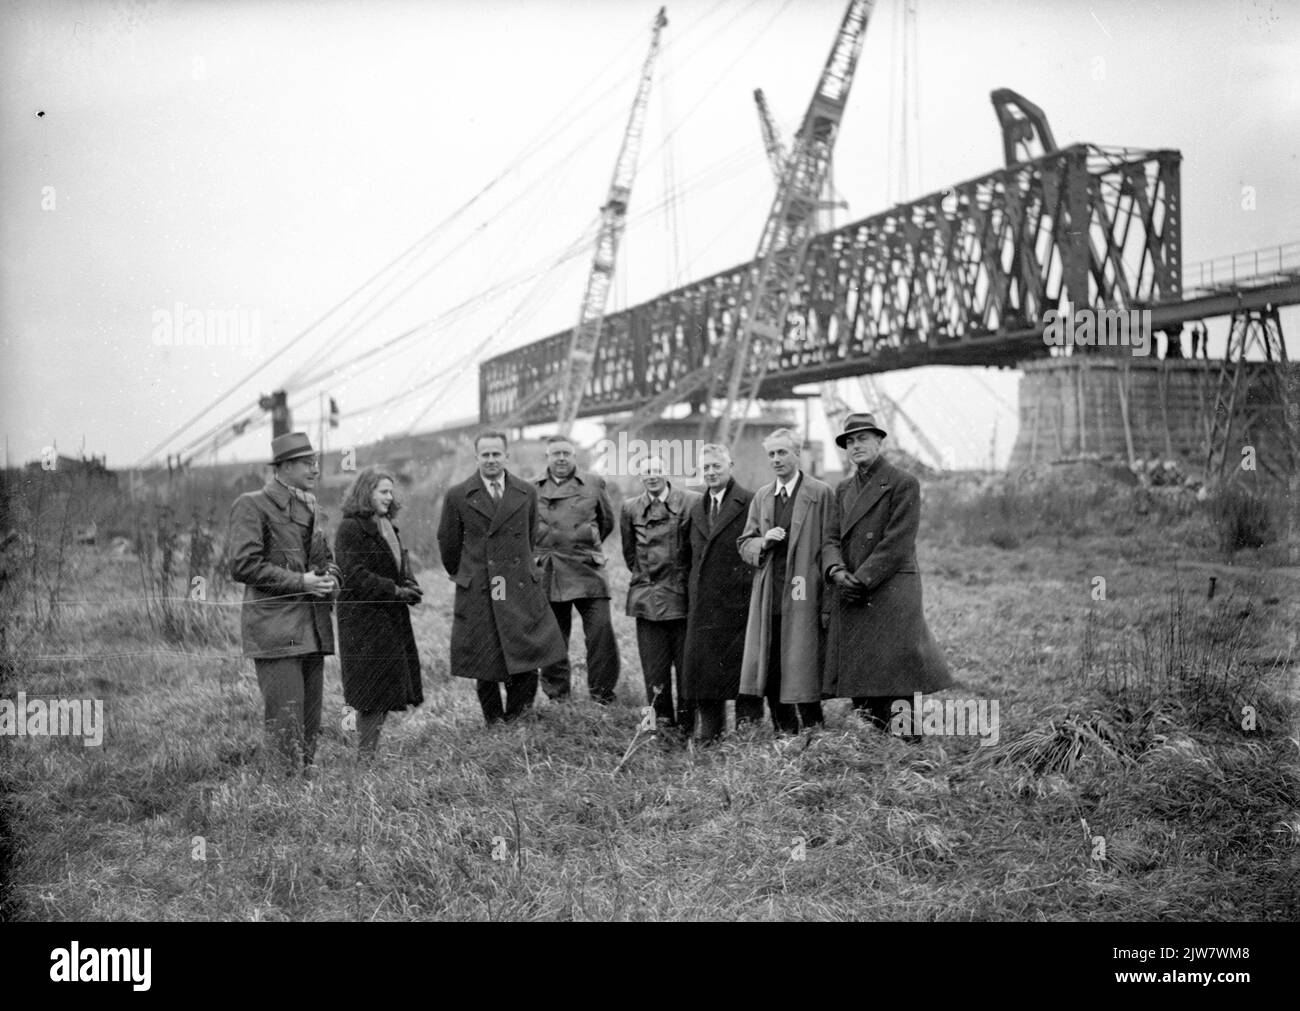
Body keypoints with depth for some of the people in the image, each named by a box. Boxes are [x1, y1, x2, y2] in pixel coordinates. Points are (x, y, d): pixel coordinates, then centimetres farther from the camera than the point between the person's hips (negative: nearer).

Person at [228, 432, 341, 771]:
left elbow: (326, 557, 28)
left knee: (311, 720, 11)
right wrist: (300, 582, -16)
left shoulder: (310, 507, 18)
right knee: (286, 719, -9)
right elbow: (242, 566, -14)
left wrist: (330, 577, 4)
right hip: (274, 626, -8)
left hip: (313, 627, 8)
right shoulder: (252, 505, -6)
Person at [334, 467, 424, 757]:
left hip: (391, 617, 9)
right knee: (372, 691, -6)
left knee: (388, 690, 9)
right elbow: (355, 575, -18)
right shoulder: (350, 528, -12)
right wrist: (395, 590, -20)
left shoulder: (387, 526, 16)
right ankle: (365, 755, 2)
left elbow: (400, 563, 22)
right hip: (364, 618, -9)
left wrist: (410, 585, 1)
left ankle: (373, 750, 16)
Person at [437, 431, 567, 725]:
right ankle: (493, 720, 18)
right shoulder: (457, 496, -1)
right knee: (485, 660, 3)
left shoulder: (527, 493, 6)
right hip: (477, 591, -2)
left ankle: (515, 715, 16)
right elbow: (447, 541, 10)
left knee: (528, 654, -3)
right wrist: (459, 574, 19)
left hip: (521, 589, 2)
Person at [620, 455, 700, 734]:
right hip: (647, 595, 2)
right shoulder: (630, 509, 7)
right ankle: (661, 716, 11)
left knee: (686, 658, 0)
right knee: (654, 661, 2)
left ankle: (686, 719, 9)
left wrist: (687, 578, 9)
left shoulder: (691, 503, -2)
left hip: (682, 593, -2)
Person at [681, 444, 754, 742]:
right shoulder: (696, 510, 16)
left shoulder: (750, 503, -4)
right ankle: (708, 732, 12)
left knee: (741, 669, -2)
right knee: (701, 664, 4)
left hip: (738, 601, -6)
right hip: (702, 605, 6)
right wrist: (689, 597, 12)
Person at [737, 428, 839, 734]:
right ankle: (784, 732, 10)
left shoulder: (821, 493, 0)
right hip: (768, 594, 5)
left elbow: (829, 544, -3)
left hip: (804, 593, -5)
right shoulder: (761, 497, 16)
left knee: (803, 664, -5)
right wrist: (763, 541, -4)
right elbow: (744, 544, 17)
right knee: (770, 667, 2)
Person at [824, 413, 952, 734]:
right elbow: (835, 538, 13)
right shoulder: (843, 489, 18)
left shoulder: (903, 484, -4)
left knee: (895, 673, -8)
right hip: (853, 598, 6)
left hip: (891, 592, -6)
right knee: (860, 678, 3)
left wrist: (863, 579, -14)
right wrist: (838, 572, -7)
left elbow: (897, 543, -11)